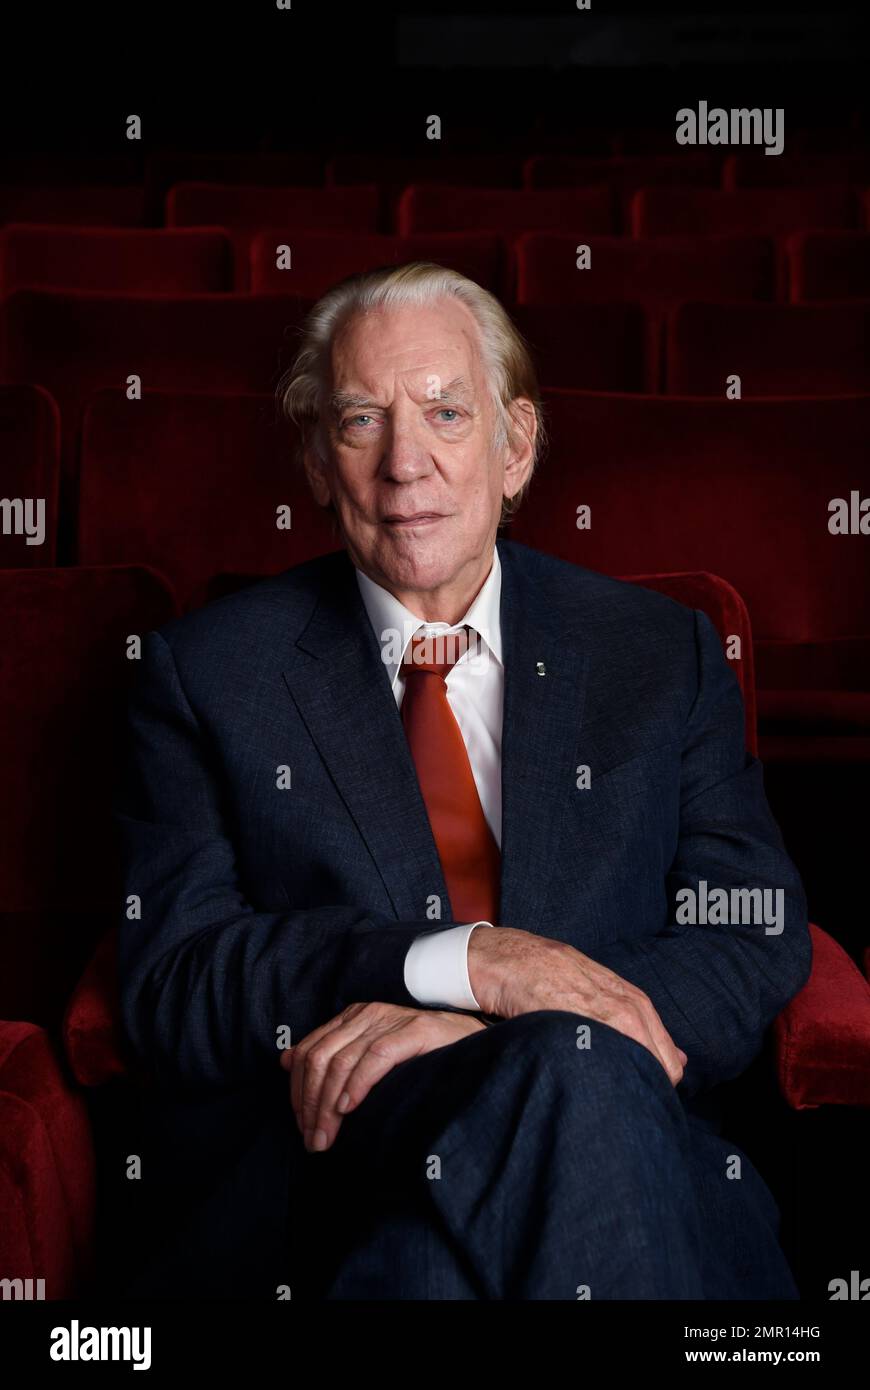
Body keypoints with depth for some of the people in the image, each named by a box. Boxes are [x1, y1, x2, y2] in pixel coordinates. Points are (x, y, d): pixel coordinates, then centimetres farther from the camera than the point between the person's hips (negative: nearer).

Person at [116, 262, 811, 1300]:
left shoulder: (663, 654, 14)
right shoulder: (207, 670, 10)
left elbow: (761, 942, 4)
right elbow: (166, 988, 1)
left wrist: (476, 1033, -13)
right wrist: (459, 963, -15)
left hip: (626, 1169, 3)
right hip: (318, 1167, -2)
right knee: (572, 1075, -34)